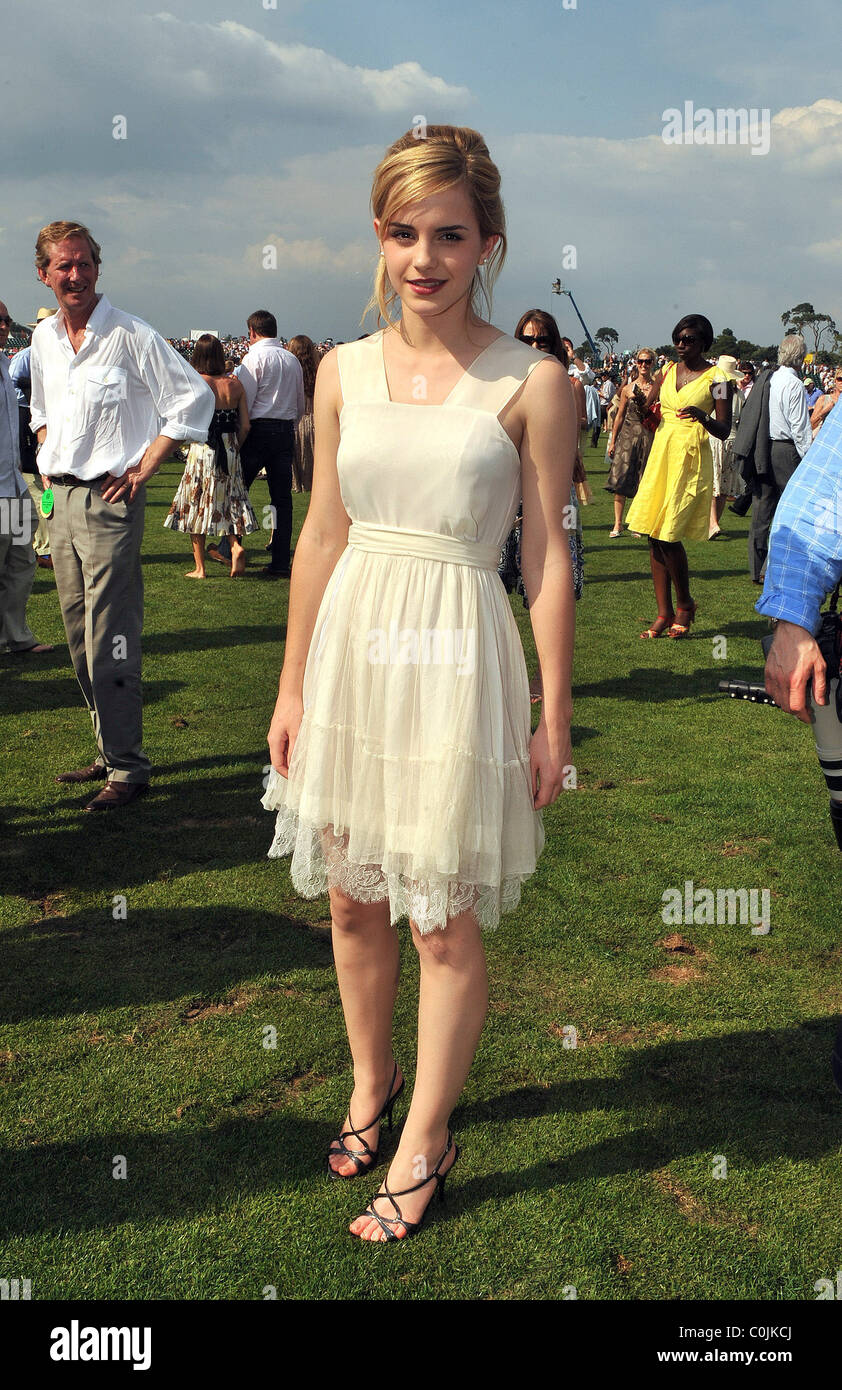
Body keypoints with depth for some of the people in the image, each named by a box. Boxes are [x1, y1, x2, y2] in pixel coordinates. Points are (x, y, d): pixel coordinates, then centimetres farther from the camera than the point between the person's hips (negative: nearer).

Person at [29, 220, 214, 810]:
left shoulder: (131, 335, -9)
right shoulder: (43, 339, 12)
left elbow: (195, 398, -10)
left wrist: (144, 468, -12)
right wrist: (49, 461, 13)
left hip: (110, 500, -7)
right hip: (61, 497, 8)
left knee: (109, 640, -8)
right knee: (80, 637, 12)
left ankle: (127, 767, 1)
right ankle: (110, 751, 24)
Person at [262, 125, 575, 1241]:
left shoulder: (531, 383, -7)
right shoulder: (344, 372, 4)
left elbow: (548, 558, -5)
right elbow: (322, 537, 8)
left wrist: (554, 717, -5)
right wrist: (293, 686, 10)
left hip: (457, 656, -4)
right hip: (352, 646, 4)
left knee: (445, 921, 5)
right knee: (354, 898, 15)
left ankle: (424, 1146, 23)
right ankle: (372, 1081, 40)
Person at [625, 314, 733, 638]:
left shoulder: (716, 378, -3)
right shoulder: (666, 371, 12)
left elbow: (724, 431, -5)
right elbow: (648, 414, 15)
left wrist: (703, 416, -24)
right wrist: (640, 403, -7)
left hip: (690, 459, -6)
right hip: (660, 455, 6)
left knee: (668, 536, -12)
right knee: (654, 537, 2)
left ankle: (685, 606, 10)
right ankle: (664, 613, 10)